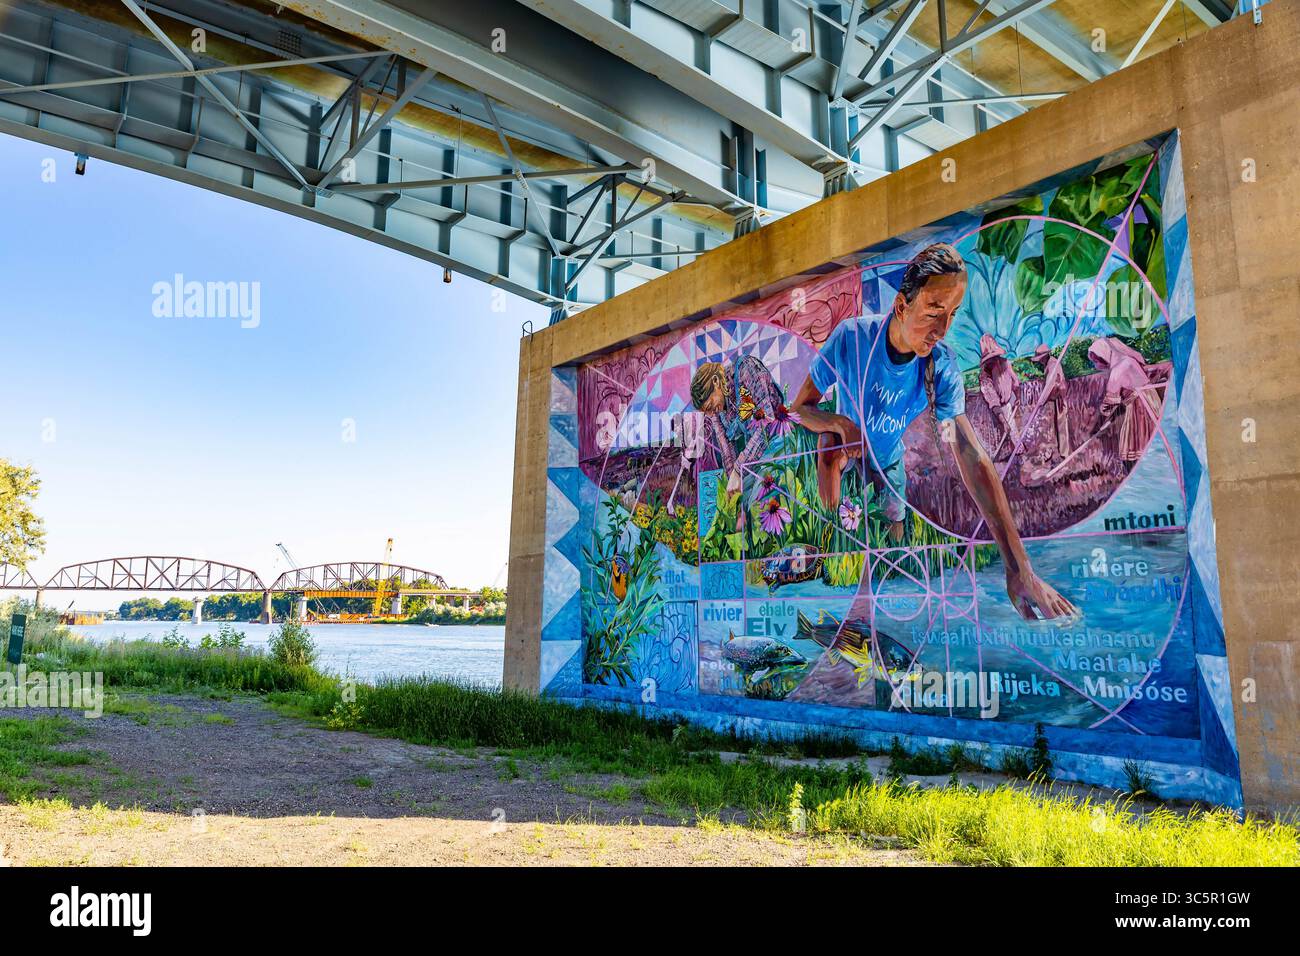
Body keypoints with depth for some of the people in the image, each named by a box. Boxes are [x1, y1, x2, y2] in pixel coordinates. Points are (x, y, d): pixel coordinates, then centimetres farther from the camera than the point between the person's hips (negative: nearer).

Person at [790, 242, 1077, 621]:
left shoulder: (943, 367, -29)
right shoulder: (852, 337, -34)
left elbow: (974, 458, -35)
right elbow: (800, 407, -22)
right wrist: (839, 423, -48)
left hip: (888, 459, 2)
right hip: (844, 444, -2)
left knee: (893, 536, 13)